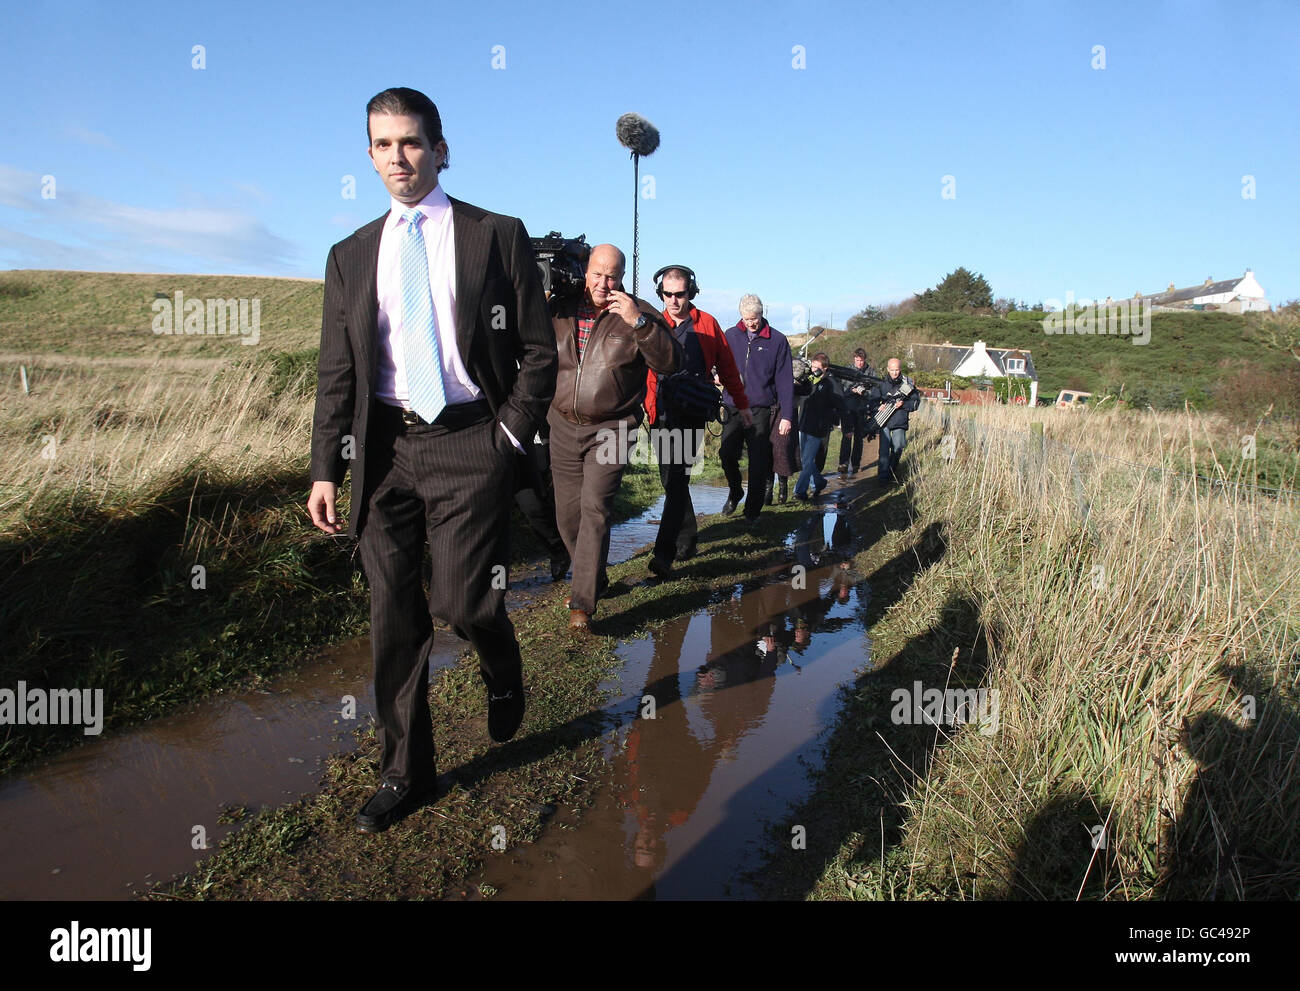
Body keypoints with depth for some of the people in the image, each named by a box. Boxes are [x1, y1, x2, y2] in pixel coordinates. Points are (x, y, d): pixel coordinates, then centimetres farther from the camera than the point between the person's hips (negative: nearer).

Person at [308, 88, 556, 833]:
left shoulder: (498, 237, 4)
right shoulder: (351, 256, 13)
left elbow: (539, 353, 2)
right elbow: (337, 373, 11)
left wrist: (510, 438, -8)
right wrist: (326, 469, 4)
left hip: (468, 443, -3)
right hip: (385, 450, 4)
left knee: (463, 602, -10)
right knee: (395, 618, 7)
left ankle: (504, 673, 28)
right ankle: (406, 773, 24)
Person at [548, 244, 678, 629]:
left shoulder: (638, 313, -3)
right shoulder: (560, 311, 5)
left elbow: (669, 363, -14)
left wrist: (638, 322, -24)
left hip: (611, 429, -4)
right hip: (564, 427, 4)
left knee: (595, 509, -16)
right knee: (568, 513, 9)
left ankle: (583, 602, -11)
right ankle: (594, 579, 31)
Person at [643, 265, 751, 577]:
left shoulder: (707, 324, 5)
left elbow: (727, 367, 13)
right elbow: (644, 369, 1)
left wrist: (742, 405, 16)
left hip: (692, 414, -3)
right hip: (661, 414, 3)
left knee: (676, 479, -12)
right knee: (672, 480, 11)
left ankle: (665, 553, -16)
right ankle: (686, 540, 28)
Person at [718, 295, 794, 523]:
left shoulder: (777, 340, -1)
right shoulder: (730, 336, 6)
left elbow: (784, 380, -1)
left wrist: (786, 416, -5)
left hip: (761, 410, -2)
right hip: (733, 408, 2)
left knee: (758, 462, 0)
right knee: (726, 454, -2)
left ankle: (753, 510, 14)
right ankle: (735, 493, 26)